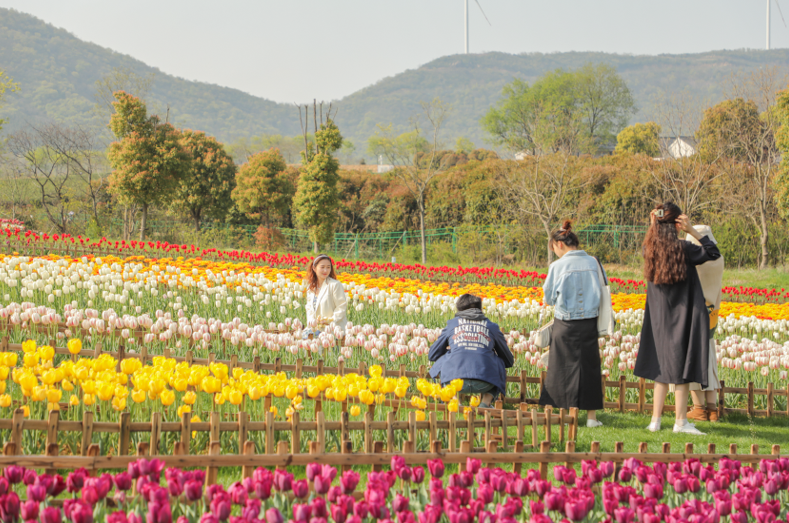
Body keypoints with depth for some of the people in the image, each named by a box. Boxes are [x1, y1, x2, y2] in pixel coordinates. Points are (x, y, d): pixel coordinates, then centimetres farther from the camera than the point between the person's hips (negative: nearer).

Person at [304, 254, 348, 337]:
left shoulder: (335, 285, -8)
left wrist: (330, 321, -17)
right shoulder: (311, 286, 14)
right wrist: (311, 320, 0)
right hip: (316, 328, 6)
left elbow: (341, 308, -8)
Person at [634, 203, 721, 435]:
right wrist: (692, 230, -9)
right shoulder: (682, 248, -17)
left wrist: (654, 224, 10)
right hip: (684, 317, -5)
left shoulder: (651, 248, -1)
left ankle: (656, 420, 10)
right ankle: (681, 421, 3)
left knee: (662, 367, 12)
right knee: (683, 366, 1)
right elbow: (713, 252, -7)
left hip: (660, 318, 5)